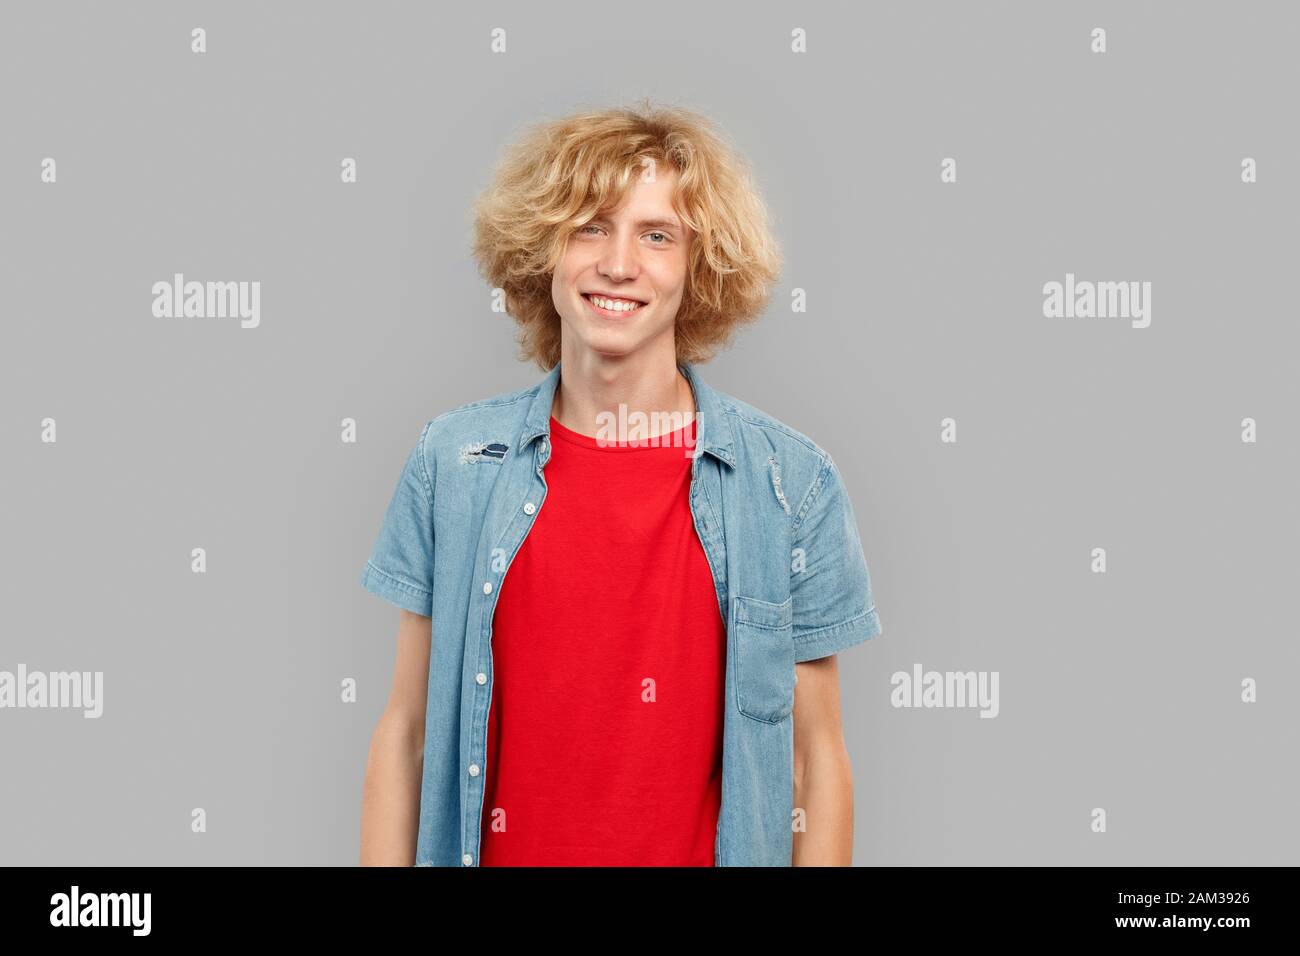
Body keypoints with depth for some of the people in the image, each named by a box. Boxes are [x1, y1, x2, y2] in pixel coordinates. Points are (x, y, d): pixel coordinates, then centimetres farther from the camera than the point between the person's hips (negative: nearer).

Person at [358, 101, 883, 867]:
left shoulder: (793, 482, -10)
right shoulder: (452, 461, -6)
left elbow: (815, 762, -5)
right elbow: (406, 731, -2)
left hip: (704, 848, 0)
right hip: (498, 848, 1)